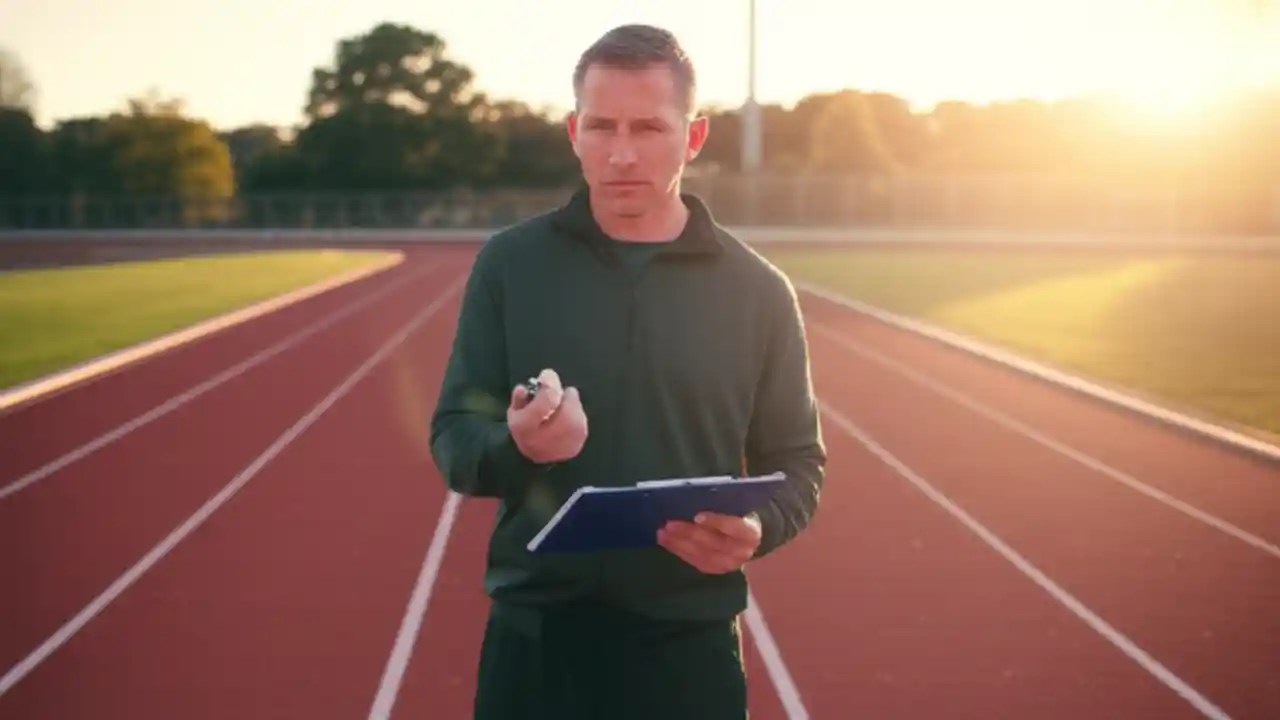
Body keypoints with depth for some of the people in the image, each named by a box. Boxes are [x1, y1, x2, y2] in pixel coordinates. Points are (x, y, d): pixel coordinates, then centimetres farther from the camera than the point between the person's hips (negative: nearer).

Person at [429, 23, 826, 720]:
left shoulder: (756, 291, 1)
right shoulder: (509, 263, 0)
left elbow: (796, 462, 6)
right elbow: (452, 439, 1)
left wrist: (757, 530, -16)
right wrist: (514, 447, -21)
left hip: (689, 643, 0)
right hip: (535, 637, 0)